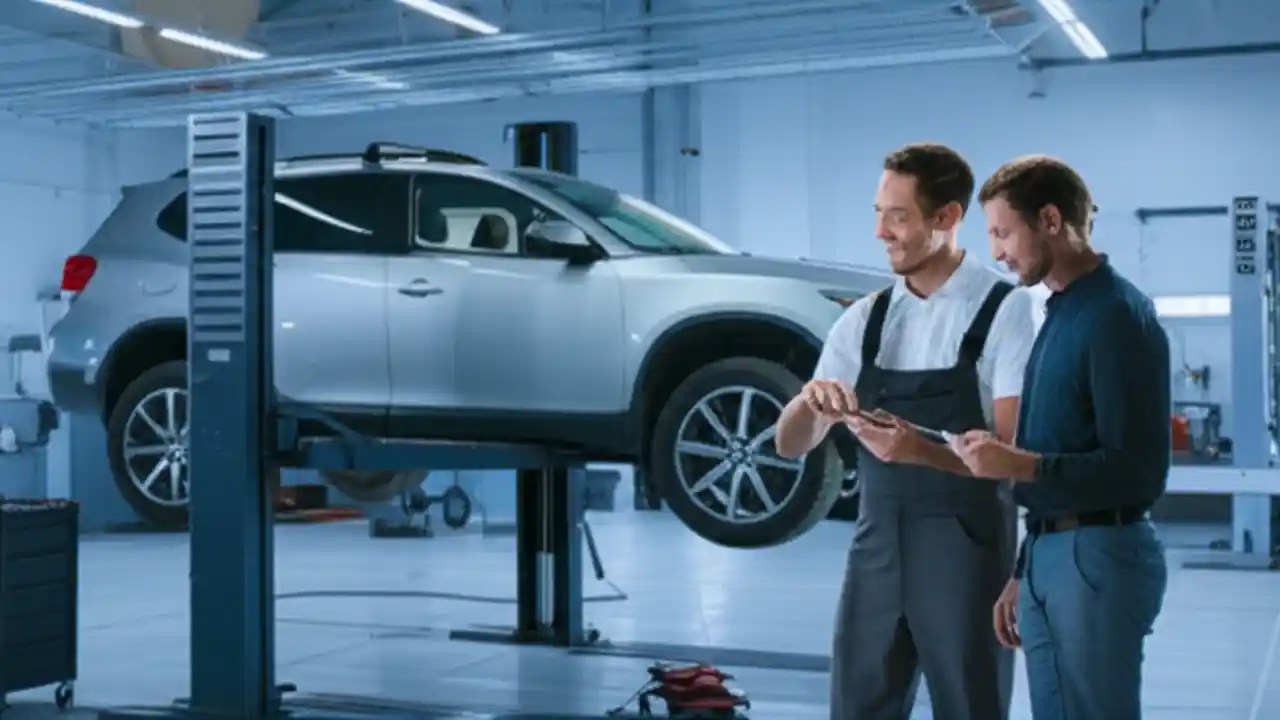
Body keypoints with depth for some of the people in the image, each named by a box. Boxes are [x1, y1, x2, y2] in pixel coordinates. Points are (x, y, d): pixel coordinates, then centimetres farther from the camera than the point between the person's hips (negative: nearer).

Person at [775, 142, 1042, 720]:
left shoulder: (1005, 310, -8)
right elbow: (791, 444, 6)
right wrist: (810, 399, -16)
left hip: (966, 556, -5)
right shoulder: (863, 320, 7)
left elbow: (1013, 453, -15)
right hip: (875, 551, 5)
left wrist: (921, 450, -32)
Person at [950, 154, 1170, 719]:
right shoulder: (1060, 313, 14)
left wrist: (1018, 464, -24)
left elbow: (1137, 472, -18)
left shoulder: (1116, 316, -14)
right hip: (1047, 556, 9)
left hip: (1100, 559, -9)